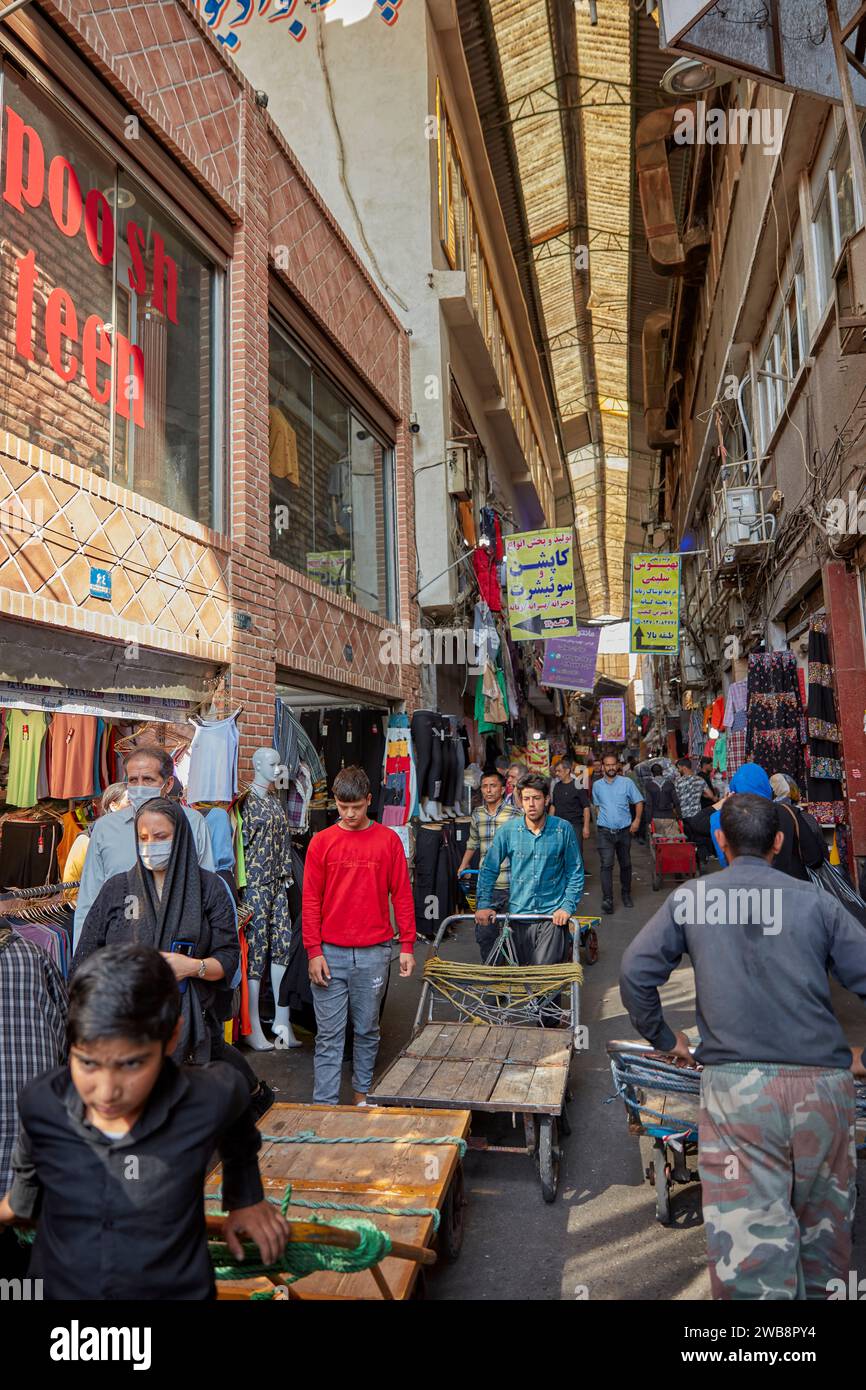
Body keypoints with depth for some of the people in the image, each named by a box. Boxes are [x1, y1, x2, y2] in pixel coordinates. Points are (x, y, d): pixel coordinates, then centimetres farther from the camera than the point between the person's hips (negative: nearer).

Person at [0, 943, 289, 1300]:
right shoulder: (39, 1103, -20)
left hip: (175, 1289, -1)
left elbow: (239, 1140, 0)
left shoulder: (211, 1100, -26)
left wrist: (246, 1199, 12)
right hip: (57, 1288, 2)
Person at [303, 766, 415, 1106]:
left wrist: (407, 946, -1)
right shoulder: (321, 841, 2)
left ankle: (362, 1095, 27)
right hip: (330, 953, 0)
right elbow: (311, 900, 1)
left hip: (374, 953, 1)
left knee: (367, 1030, 12)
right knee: (329, 1035, 2)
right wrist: (314, 952, -4)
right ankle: (325, 1106, 8)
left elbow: (402, 895, 3)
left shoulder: (389, 840, 2)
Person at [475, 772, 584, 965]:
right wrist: (483, 904, -3)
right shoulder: (508, 830, -2)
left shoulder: (563, 829, -4)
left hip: (553, 916, -2)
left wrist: (568, 906, -7)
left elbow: (575, 872, 2)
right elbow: (489, 869, 5)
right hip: (519, 914, 2)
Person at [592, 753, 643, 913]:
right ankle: (607, 899, -15)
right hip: (605, 832, 0)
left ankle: (626, 894, 32)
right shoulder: (597, 785, 4)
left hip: (624, 830, 0)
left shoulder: (627, 783, -2)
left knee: (625, 864, 13)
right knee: (606, 865, -13)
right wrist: (601, 819, 9)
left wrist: (637, 819, -10)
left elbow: (638, 802, 1)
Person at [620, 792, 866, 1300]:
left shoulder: (689, 898, 4)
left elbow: (636, 972, 2)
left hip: (736, 1084, -2)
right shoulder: (817, 902, 5)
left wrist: (664, 1038, 17)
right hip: (825, 1086, 2)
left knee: (751, 1240, 0)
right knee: (825, 1230, 21)